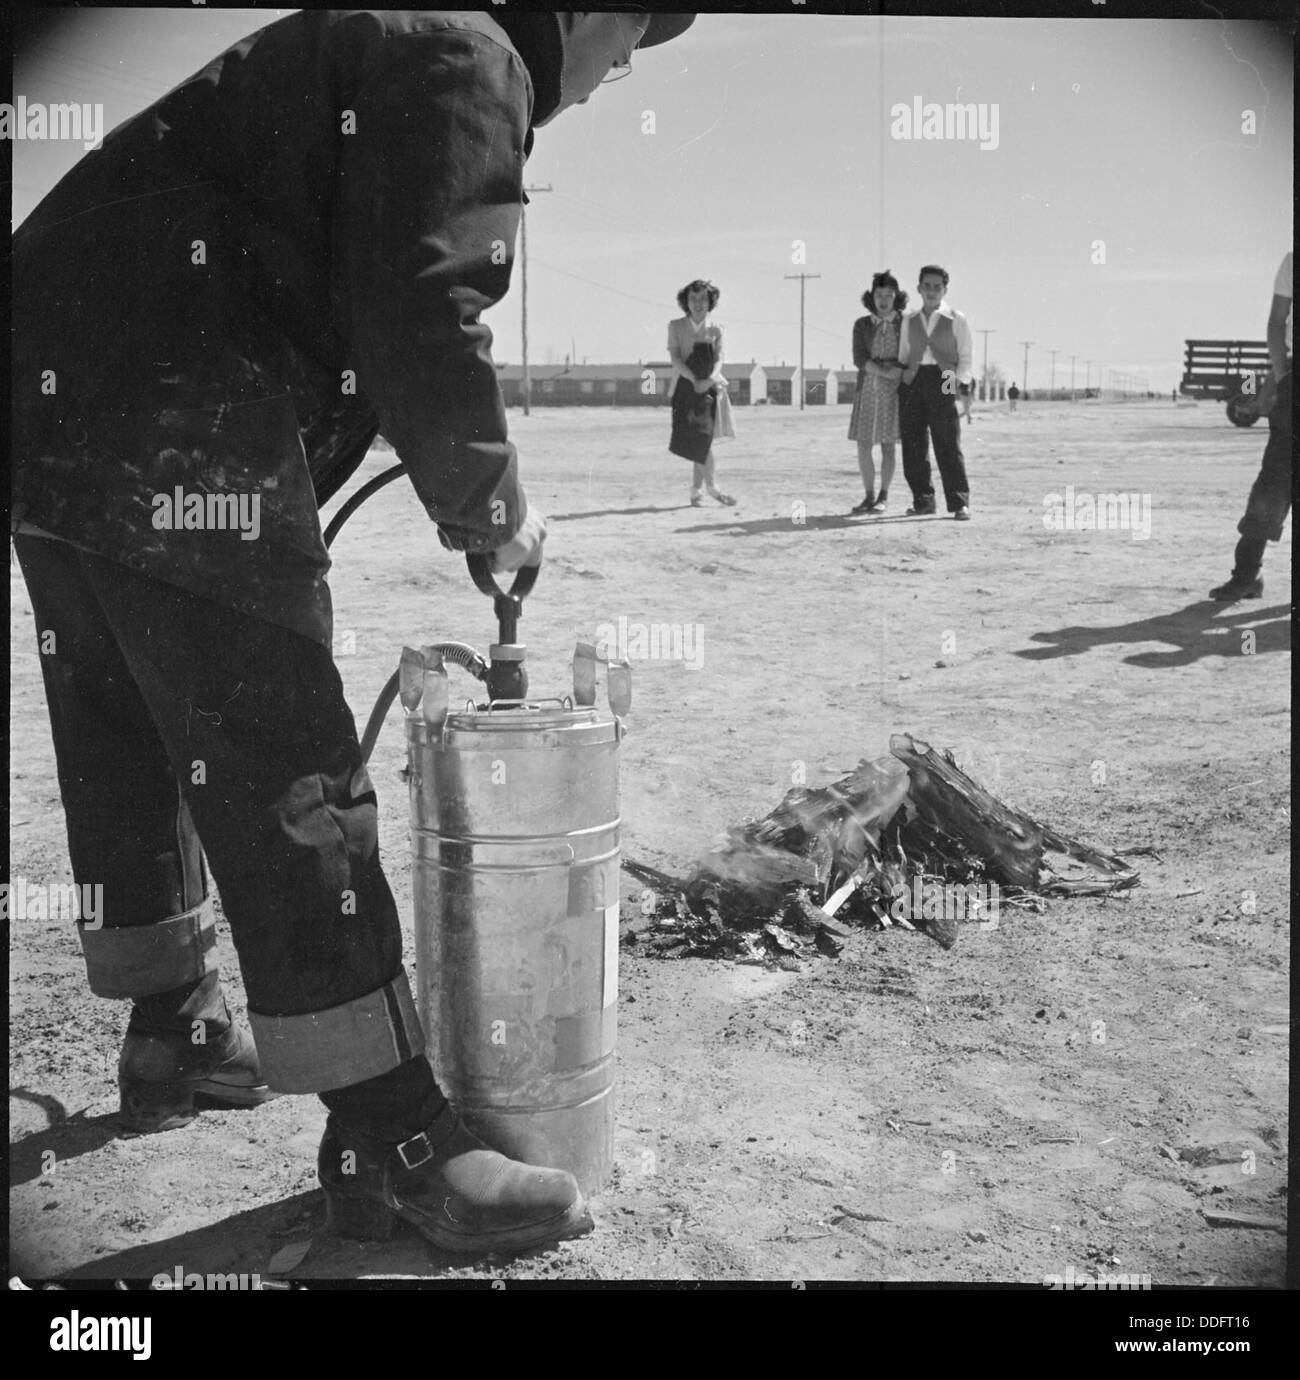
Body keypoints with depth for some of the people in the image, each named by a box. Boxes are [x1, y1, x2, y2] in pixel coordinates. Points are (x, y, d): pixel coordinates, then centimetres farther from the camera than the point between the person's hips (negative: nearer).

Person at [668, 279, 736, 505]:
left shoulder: (715, 329, 8)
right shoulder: (676, 326, 4)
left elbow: (718, 359, 1)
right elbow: (674, 358, -5)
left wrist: (709, 380, -19)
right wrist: (694, 380, -19)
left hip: (710, 387, 1)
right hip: (686, 386, -1)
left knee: (702, 439, -1)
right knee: (699, 440, -10)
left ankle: (696, 491, 6)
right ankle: (711, 486, -1)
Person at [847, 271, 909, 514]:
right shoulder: (861, 325, 2)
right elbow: (859, 359, -8)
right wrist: (884, 371, -22)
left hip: (894, 390, -2)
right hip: (867, 389, 2)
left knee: (887, 445, -2)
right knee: (863, 446, -2)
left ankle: (884, 496, 10)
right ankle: (869, 496, 11)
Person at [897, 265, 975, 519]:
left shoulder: (956, 320, 7)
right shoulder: (909, 320, 16)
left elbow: (965, 358, 6)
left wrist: (959, 382, -7)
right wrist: (901, 380, 8)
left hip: (941, 382, -4)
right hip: (912, 381, 4)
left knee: (948, 445, -9)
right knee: (912, 445, 1)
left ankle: (959, 503, -7)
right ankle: (923, 500, 10)